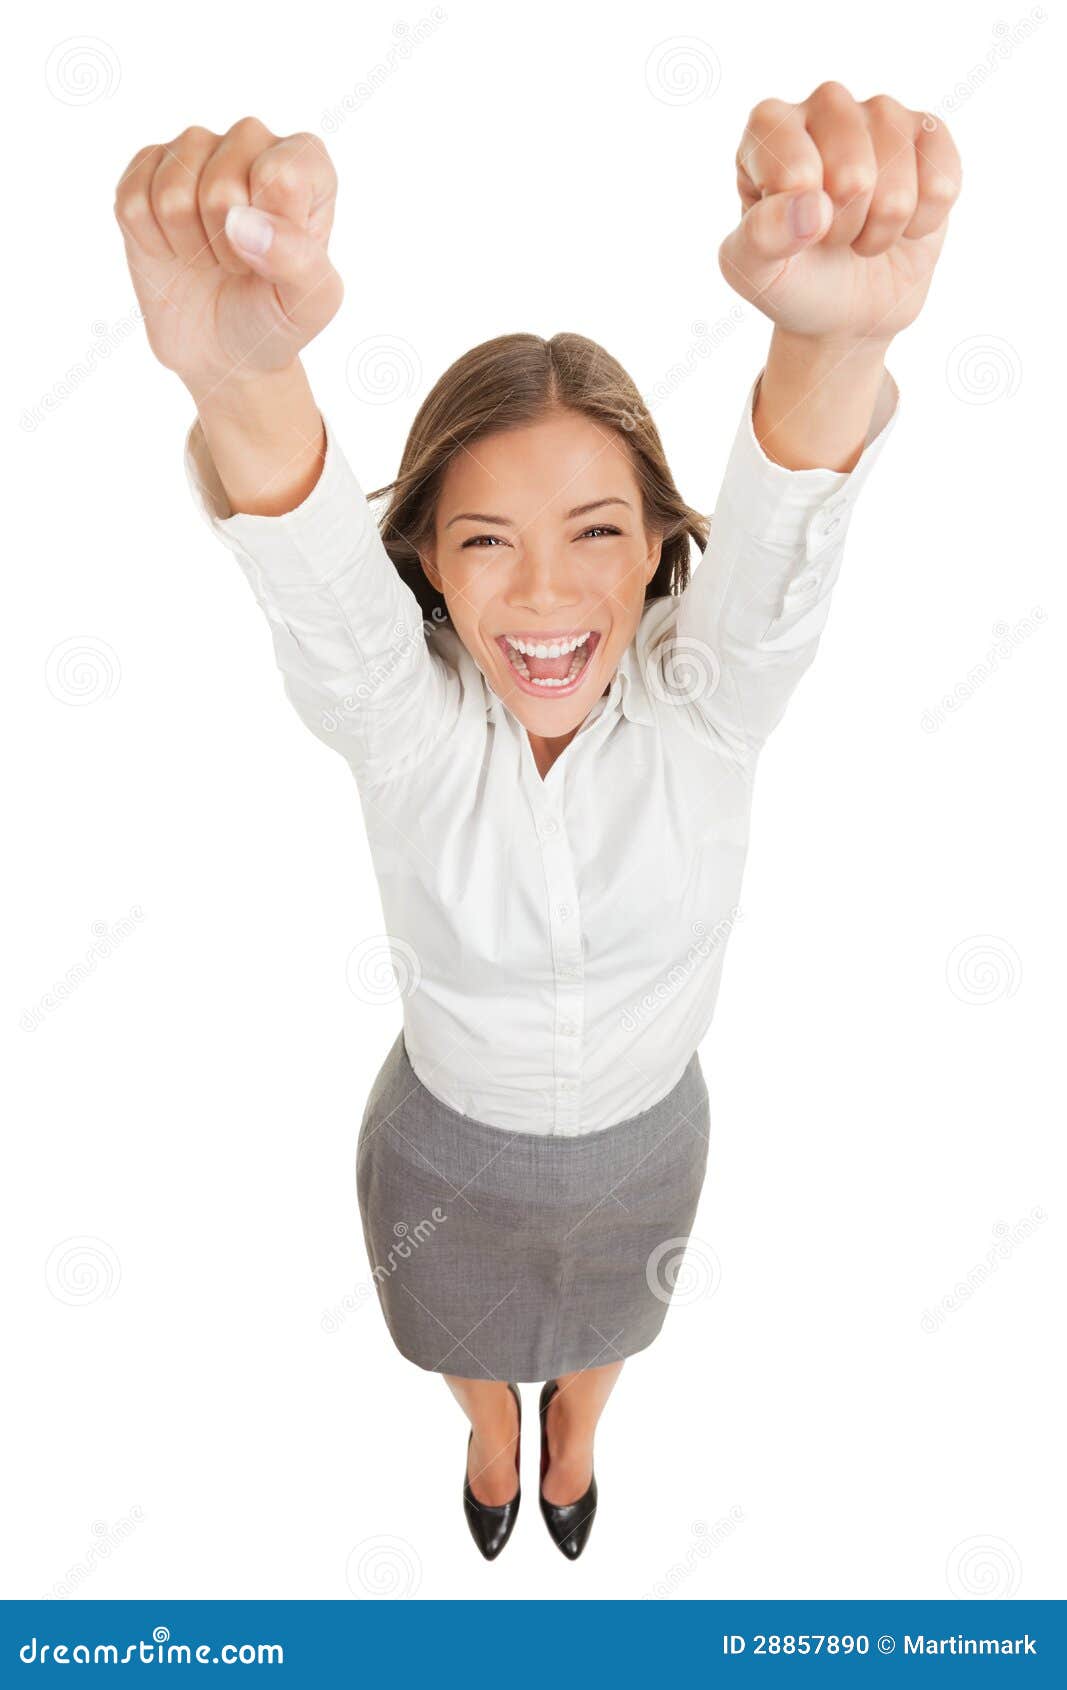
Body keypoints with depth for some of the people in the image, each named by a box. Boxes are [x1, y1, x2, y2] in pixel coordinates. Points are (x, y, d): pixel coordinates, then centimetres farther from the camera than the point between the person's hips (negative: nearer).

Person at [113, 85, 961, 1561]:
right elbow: (312, 570, -50)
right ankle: (490, 1430, 70)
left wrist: (835, 341, -73)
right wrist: (241, 379, -74)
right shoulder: (402, 719, -29)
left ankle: (575, 1422, 71)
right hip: (449, 1147, 0)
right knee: (466, 1333, 31)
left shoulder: (704, 705, -28)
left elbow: (778, 548, -49)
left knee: (600, 1330, 33)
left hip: (643, 1143, 1)